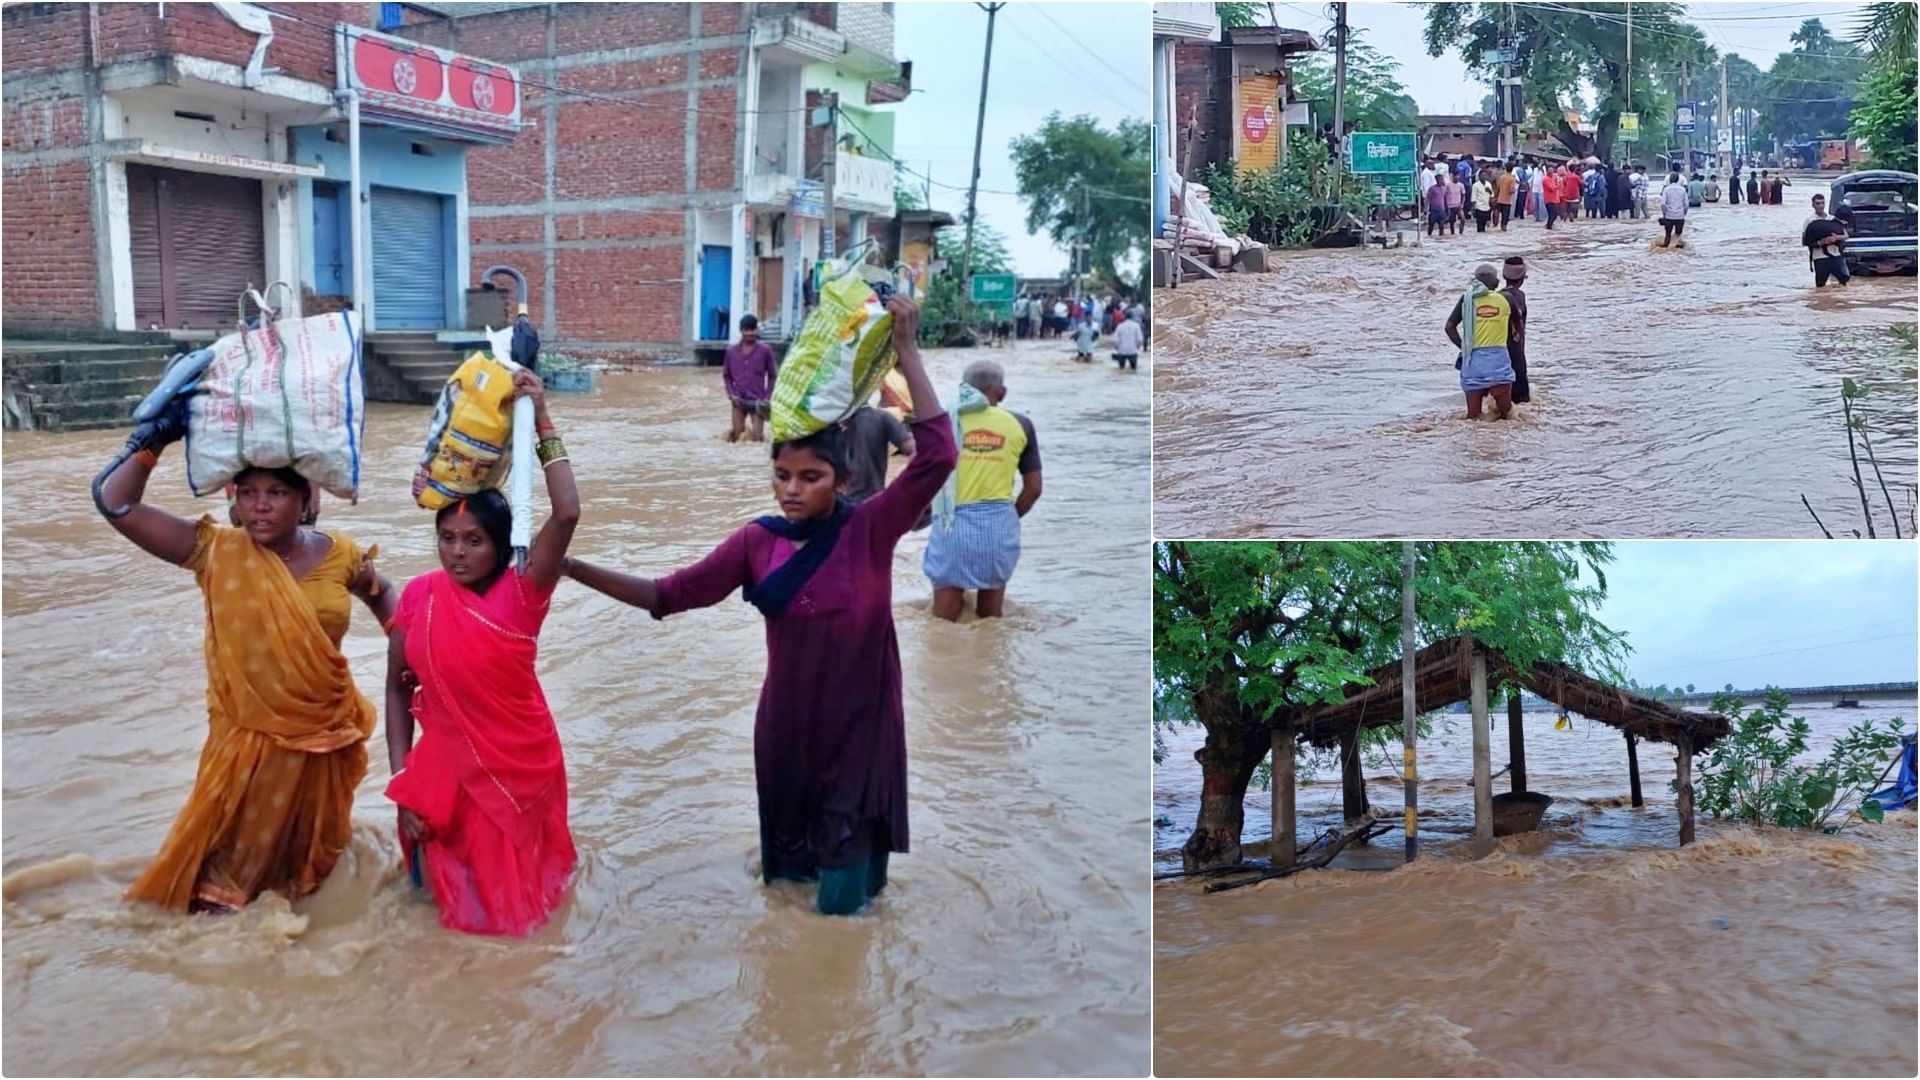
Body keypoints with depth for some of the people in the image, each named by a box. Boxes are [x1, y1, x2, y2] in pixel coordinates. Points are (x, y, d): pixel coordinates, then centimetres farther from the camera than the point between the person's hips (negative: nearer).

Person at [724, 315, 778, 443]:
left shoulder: (765, 350, -5)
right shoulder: (731, 350, 1)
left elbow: (772, 375, 2)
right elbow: (726, 375, 10)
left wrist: (767, 398, -7)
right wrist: (731, 394, -4)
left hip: (757, 400, -1)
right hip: (739, 400, 2)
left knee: (756, 438, -7)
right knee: (735, 437, 2)